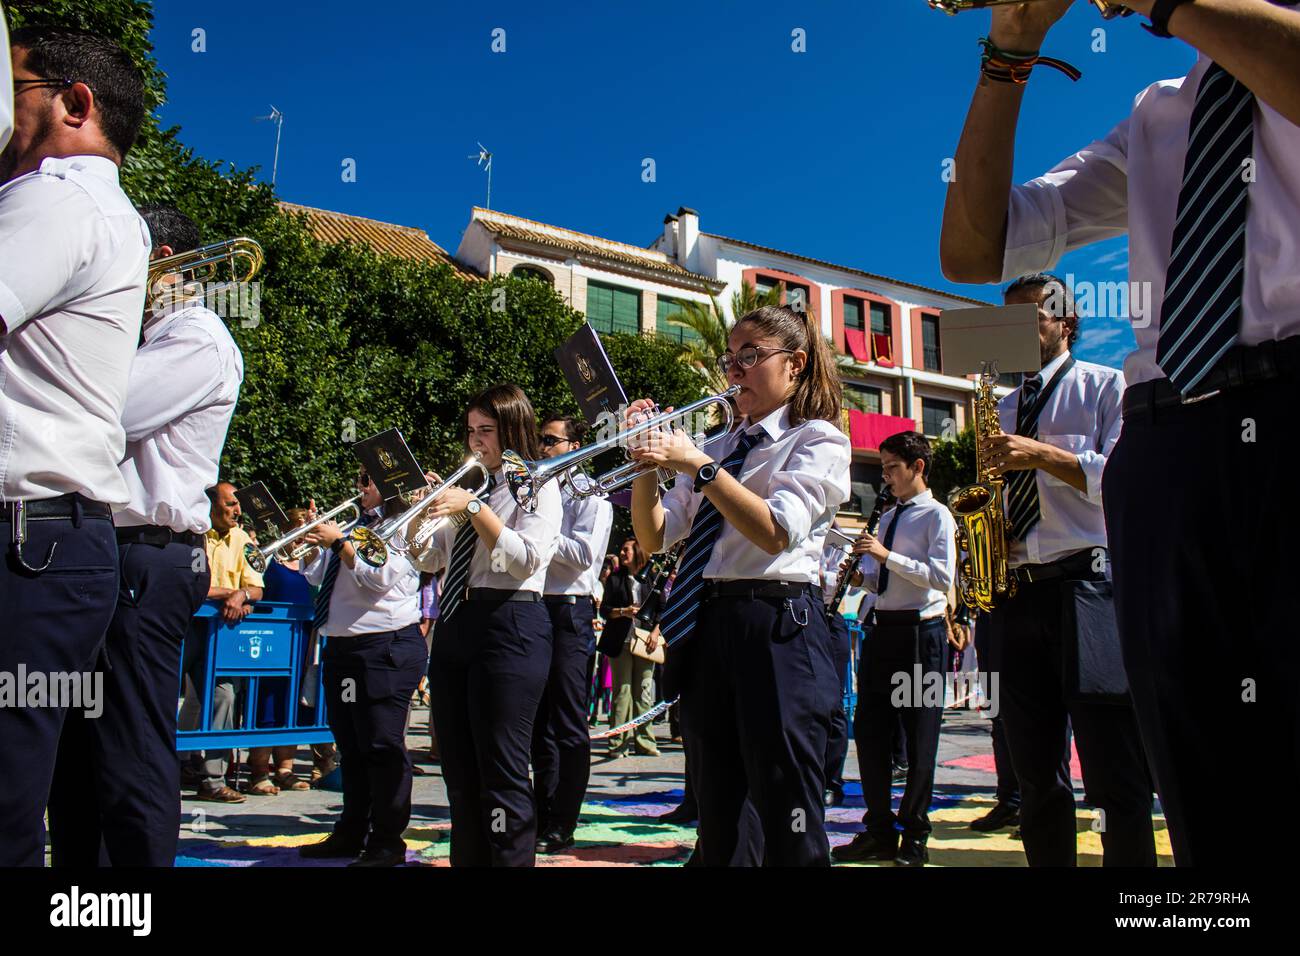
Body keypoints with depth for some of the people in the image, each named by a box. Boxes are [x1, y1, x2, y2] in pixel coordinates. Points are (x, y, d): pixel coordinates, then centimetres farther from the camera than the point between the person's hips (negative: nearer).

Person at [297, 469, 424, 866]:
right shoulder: (354, 526, 18)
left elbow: (379, 578, -20)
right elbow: (317, 576, 24)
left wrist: (339, 543, -18)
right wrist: (315, 539, 10)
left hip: (385, 647, -9)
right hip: (341, 646, 9)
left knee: (381, 745, -5)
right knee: (350, 747, 15)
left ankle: (388, 843, 3)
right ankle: (351, 833, 26)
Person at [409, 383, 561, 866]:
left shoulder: (538, 485, 1)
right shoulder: (469, 483, 19)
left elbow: (526, 559, -14)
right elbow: (428, 558, 17)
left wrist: (473, 507, -18)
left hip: (509, 625, -7)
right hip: (453, 624, 7)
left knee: (501, 771, -6)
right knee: (459, 770, 12)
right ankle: (466, 857, 21)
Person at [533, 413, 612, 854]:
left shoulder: (590, 495, -1)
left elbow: (584, 553, -15)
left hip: (569, 613, -7)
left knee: (568, 726, -2)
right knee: (539, 723, 10)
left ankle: (561, 826, 4)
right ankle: (542, 816, 18)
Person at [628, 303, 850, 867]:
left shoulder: (819, 439, 0)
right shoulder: (721, 447, 18)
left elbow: (777, 531, -18)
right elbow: (655, 537, 13)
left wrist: (697, 465, -19)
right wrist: (649, 459, 0)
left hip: (777, 627, -6)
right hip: (705, 627, 7)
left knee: (788, 825, -2)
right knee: (716, 820, 16)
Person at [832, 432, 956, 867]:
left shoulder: (937, 515, -5)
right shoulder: (887, 517, 17)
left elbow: (942, 576, -18)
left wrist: (887, 556, -21)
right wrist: (861, 577, 2)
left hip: (920, 632, -7)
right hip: (882, 630, 7)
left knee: (919, 738, 2)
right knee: (869, 732, 7)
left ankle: (914, 837, 14)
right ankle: (879, 830, 19)